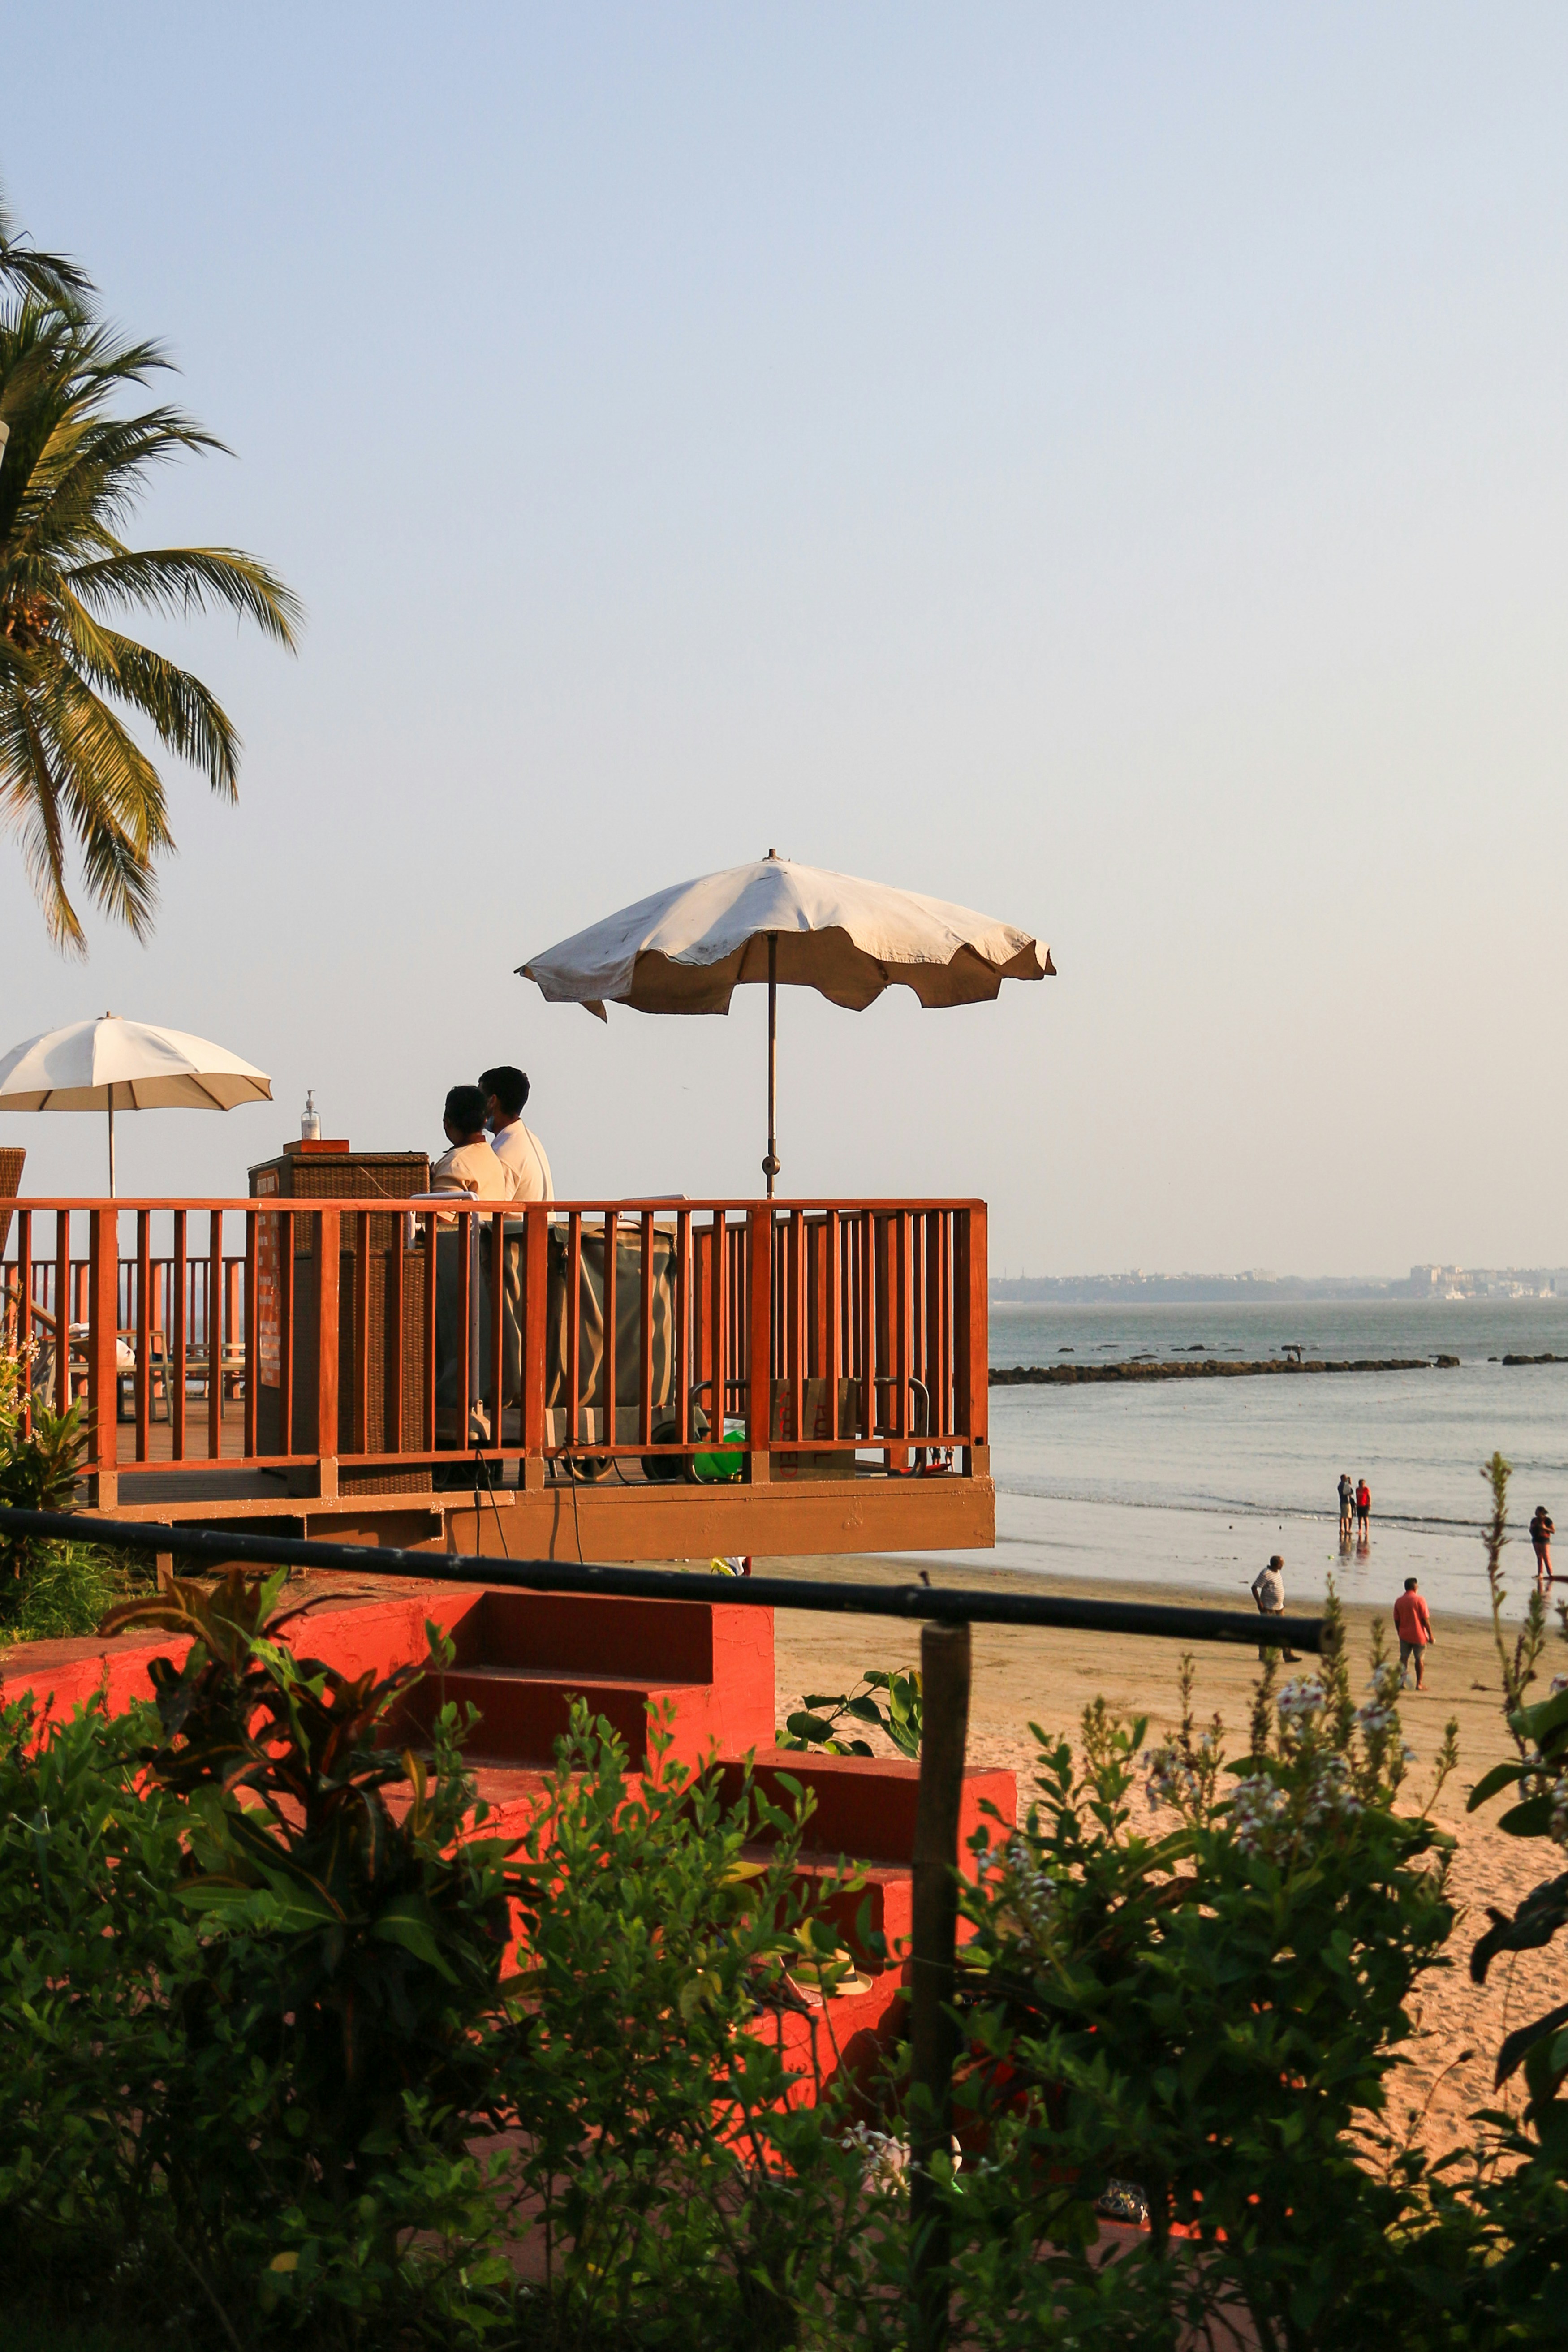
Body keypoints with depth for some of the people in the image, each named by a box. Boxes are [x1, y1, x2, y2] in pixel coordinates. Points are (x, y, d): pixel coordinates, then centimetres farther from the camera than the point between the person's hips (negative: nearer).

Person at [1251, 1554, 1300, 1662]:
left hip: (1279, 1608, 8)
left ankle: (1289, 1656, 8)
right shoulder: (1266, 1574, -17)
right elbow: (1254, 1588, -17)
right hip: (1268, 1608, -8)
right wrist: (1260, 1604, -20)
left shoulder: (1278, 1572, 10)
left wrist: (1283, 1604, 20)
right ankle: (1264, 1656, 8)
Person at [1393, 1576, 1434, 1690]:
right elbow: (1425, 1619, -12)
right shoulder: (1419, 1600, -10)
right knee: (1420, 1659, 7)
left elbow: (1397, 1620, 8)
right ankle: (1419, 1684, 9)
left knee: (1404, 1658, 7)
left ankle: (1402, 1681, -5)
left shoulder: (1399, 1601, 5)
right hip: (1419, 1635, -3)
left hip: (1404, 1635, 3)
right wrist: (1430, 1635, -5)